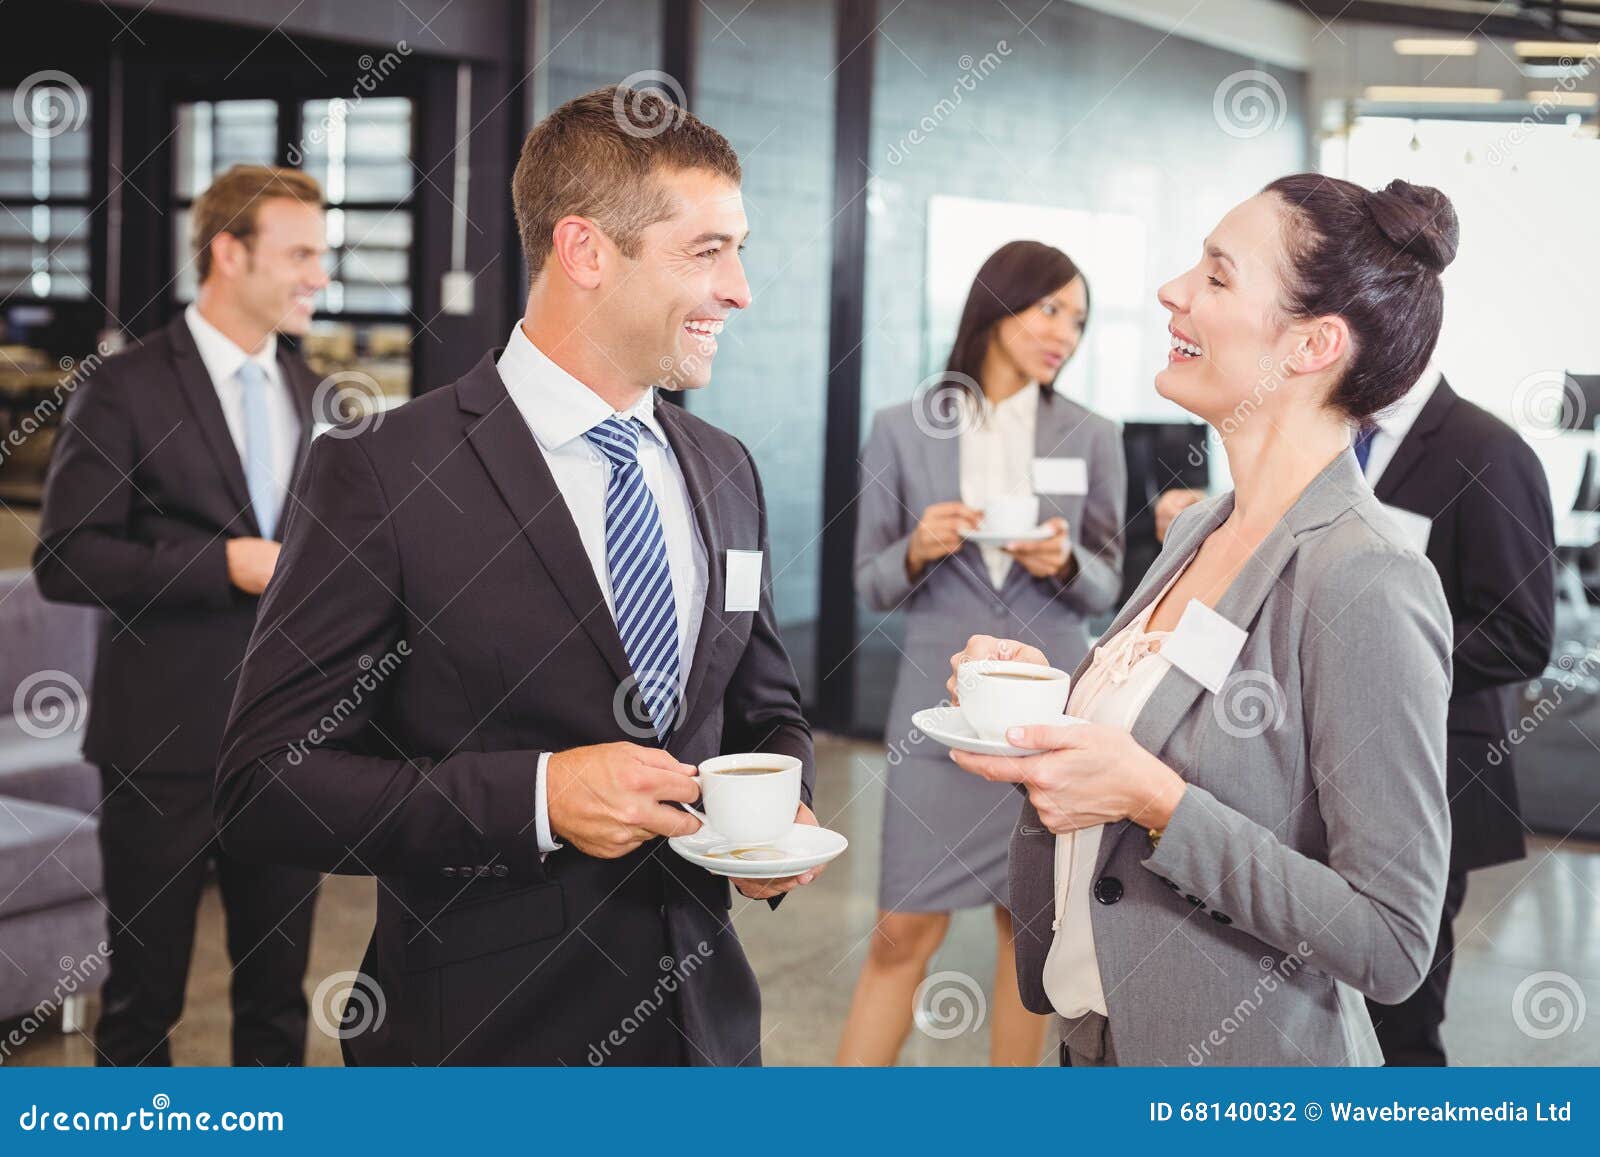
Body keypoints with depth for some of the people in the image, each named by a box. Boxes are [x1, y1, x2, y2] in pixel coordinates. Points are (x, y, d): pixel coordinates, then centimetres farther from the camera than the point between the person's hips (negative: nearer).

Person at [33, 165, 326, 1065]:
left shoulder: (312, 395, 10)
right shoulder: (127, 390, -8)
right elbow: (64, 560, -12)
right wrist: (223, 565, -20)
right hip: (165, 745, -5)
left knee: (278, 986, 14)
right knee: (144, 991, 10)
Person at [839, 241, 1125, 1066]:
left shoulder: (1091, 438, 2)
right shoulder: (902, 431, -1)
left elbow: (1106, 588, 6)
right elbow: (872, 585, 3)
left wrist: (1065, 562, -15)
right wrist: (918, 550, -18)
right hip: (939, 711, -1)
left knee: (1028, 924, 10)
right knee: (903, 934, 0)